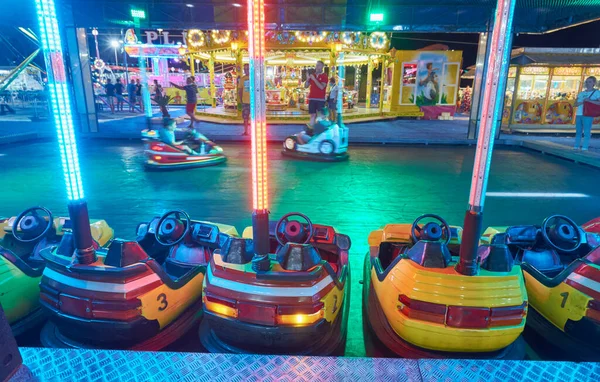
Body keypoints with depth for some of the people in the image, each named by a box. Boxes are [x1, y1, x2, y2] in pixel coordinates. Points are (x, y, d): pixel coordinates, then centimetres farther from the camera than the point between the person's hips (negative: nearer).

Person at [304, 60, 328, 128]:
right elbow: (306, 86, 12)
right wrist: (308, 78, -5)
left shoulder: (324, 76, -1)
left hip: (320, 99, -4)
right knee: (313, 115, 3)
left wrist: (314, 79, -16)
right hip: (312, 99, 4)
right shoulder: (312, 75, 13)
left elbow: (322, 87, -16)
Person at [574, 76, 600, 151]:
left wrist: (589, 100, -17)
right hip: (579, 114, 6)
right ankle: (576, 146, 12)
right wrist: (583, 102, -8)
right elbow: (575, 104, 10)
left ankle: (585, 147, -8)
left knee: (586, 132, -8)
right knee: (578, 131, 8)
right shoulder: (581, 93, 17)